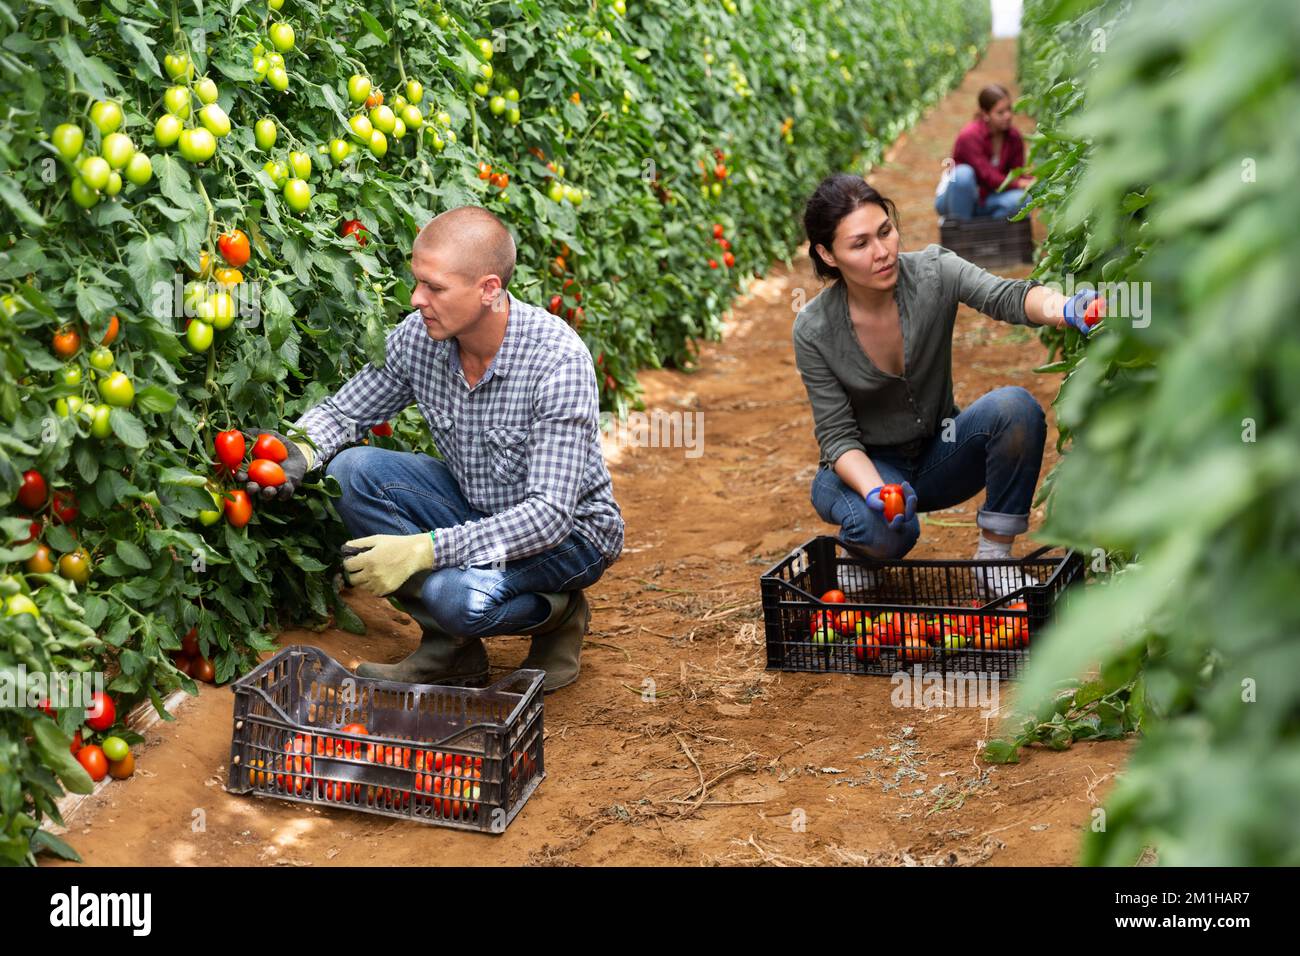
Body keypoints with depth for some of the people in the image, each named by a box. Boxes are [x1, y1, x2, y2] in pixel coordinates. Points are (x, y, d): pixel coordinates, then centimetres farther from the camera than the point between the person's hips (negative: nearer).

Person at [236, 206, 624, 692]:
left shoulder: (558, 360, -29)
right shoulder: (418, 336, -13)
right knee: (352, 470, -16)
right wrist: (301, 450, -21)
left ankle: (558, 615, 1)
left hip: (569, 530, -6)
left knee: (459, 596, -35)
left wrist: (423, 550, -38)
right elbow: (342, 410, 3)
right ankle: (450, 650, -5)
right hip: (472, 507, 7)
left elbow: (550, 514, -32)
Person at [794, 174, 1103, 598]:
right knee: (885, 530, -38)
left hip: (937, 452, 3)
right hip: (864, 466, -3)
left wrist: (1066, 309, -58)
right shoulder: (814, 330, -19)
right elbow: (837, 434, -16)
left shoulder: (932, 272, -17)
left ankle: (993, 559, -13)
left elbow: (1007, 296, -35)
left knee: (1016, 406, -29)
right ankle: (862, 551, 2)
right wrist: (875, 492, -36)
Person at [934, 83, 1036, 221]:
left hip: (985, 201, 5)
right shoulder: (970, 136, -22)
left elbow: (1017, 174, -2)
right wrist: (1020, 184, -37)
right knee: (964, 173, -37)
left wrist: (1034, 181, -24)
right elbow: (988, 177, -28)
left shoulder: (1014, 137, -3)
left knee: (1021, 198, -25)